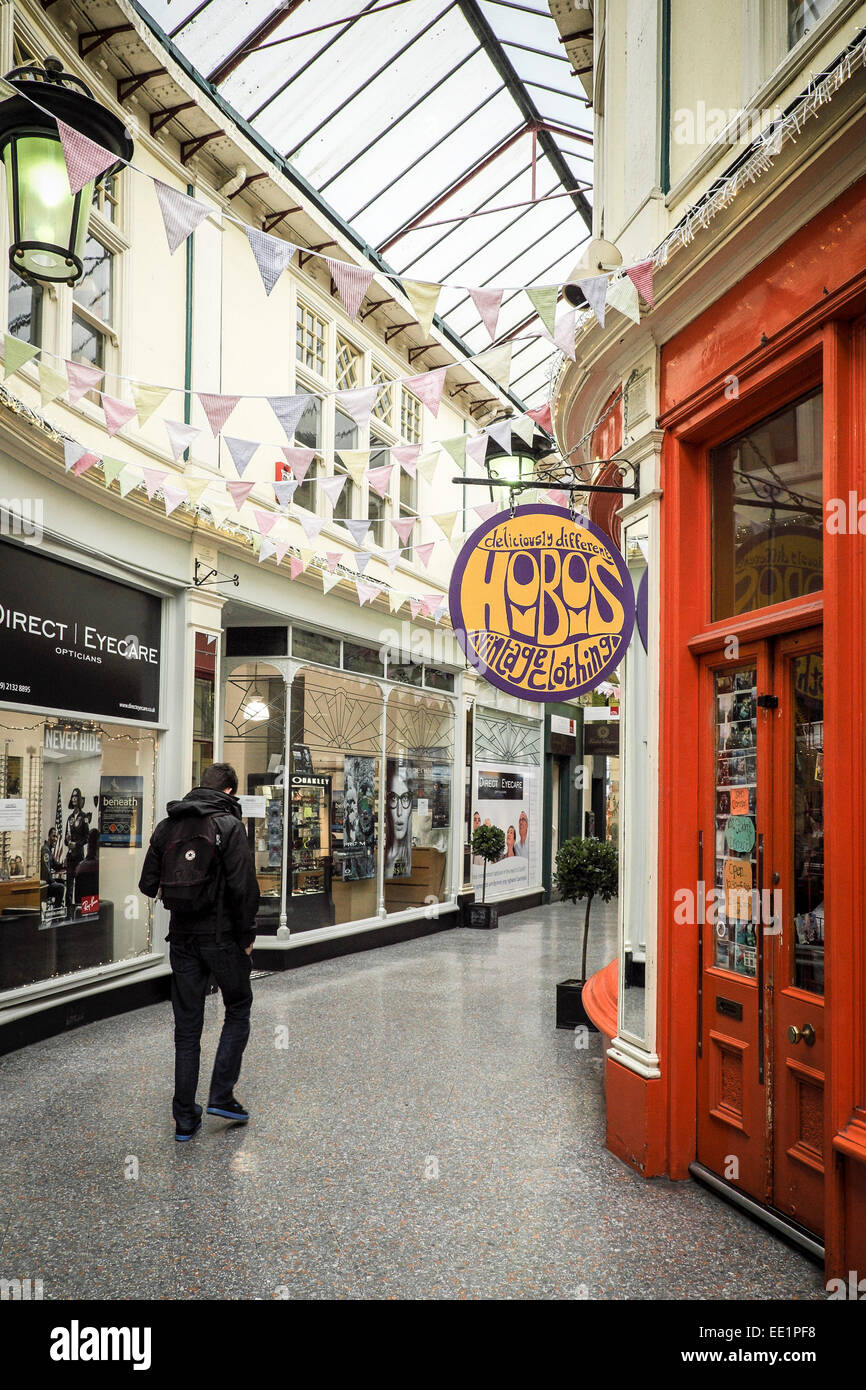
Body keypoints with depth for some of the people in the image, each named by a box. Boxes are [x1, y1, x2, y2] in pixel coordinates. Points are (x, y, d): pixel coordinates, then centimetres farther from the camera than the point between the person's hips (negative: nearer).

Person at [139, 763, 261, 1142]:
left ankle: (185, 1118, 13)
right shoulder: (228, 825, -11)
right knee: (238, 1010, 15)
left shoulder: (167, 826, 6)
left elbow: (148, 885, 8)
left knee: (187, 1027, 10)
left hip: (182, 937, 5)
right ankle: (221, 1095, 8)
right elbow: (243, 886, -17)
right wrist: (247, 935, -7)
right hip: (222, 936, -4)